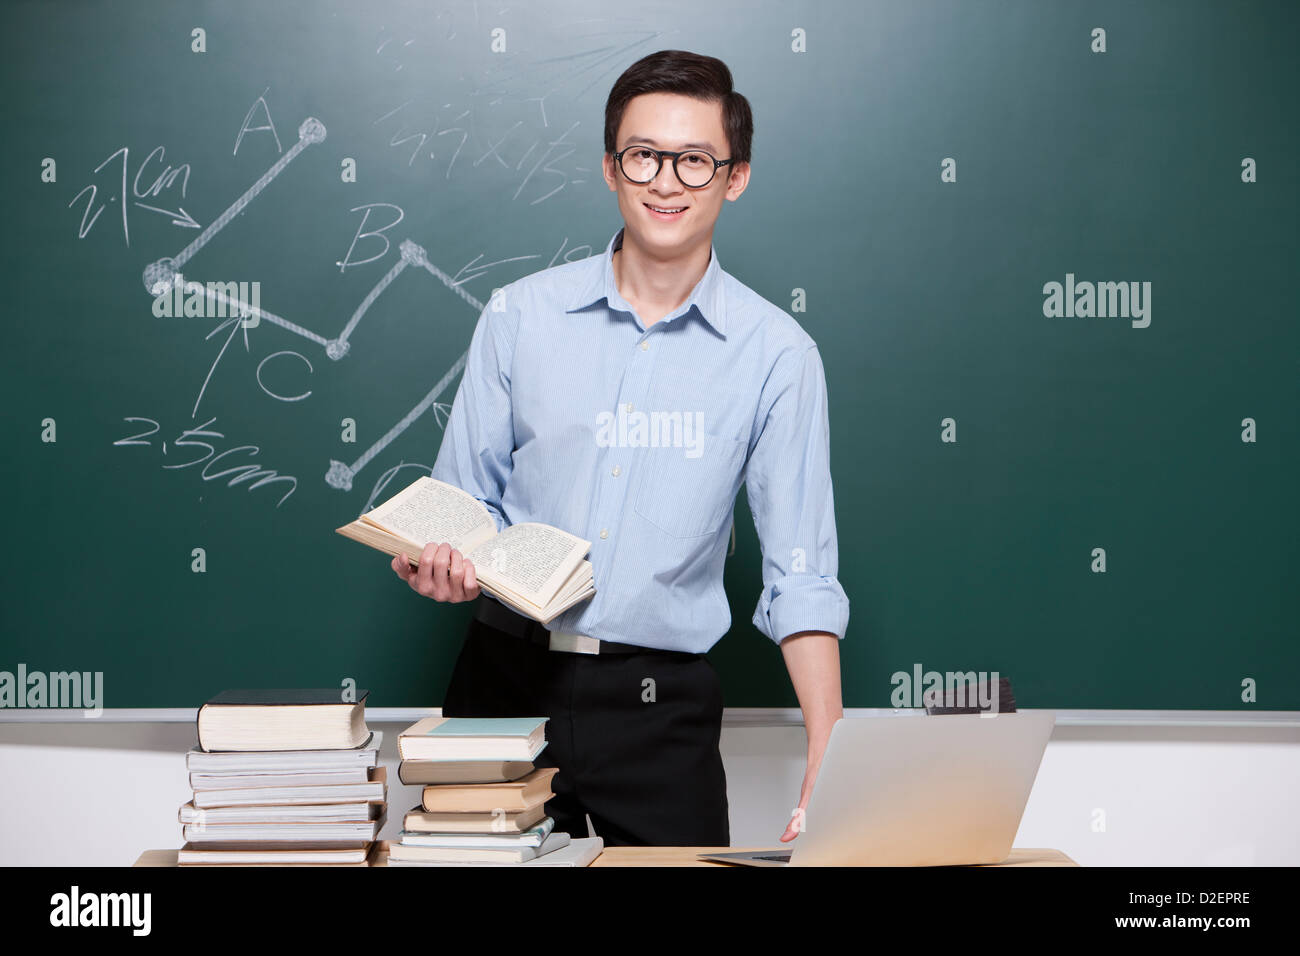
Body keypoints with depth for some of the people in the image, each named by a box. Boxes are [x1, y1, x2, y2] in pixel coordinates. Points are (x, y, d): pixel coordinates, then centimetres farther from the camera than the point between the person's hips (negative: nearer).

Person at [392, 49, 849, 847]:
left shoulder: (775, 354, -2)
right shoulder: (521, 316, 2)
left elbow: (802, 578, -4)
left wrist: (829, 768, -11)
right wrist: (445, 563, -16)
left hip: (661, 704, -1)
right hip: (506, 679, 2)